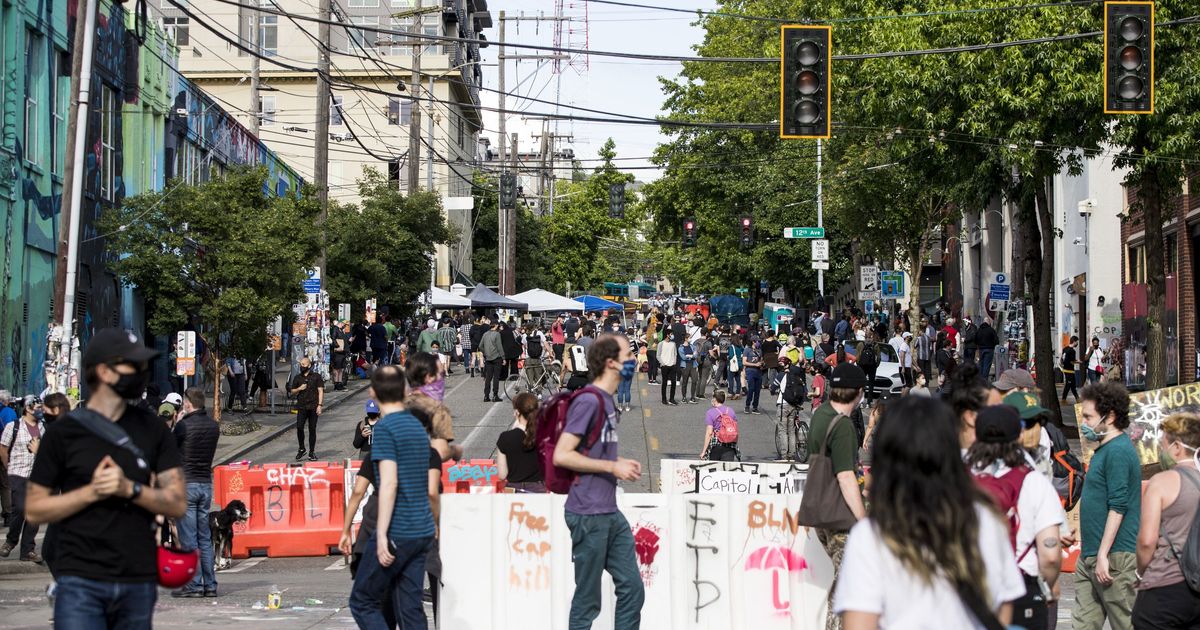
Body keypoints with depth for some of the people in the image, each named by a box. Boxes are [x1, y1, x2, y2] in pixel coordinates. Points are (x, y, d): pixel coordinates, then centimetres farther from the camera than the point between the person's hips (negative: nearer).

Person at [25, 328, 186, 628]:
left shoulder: (152, 430, 10)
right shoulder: (64, 432, 1)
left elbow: (178, 504, 5)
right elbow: (34, 510, 1)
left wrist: (130, 488, -12)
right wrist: (91, 492, -13)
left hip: (139, 582, 3)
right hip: (81, 582, -3)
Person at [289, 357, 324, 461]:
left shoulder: (316, 377, 4)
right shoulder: (297, 378, 13)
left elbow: (320, 391, 1)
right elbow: (292, 392, 19)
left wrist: (319, 405, -8)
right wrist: (299, 389, -3)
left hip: (313, 407, -2)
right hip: (301, 407, 2)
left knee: (312, 429, 2)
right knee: (299, 427, -12)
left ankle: (311, 453, 9)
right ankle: (301, 449, 5)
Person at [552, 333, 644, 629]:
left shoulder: (608, 400, 13)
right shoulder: (588, 400, -14)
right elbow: (561, 455, -20)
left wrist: (623, 463, 8)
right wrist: (613, 467, -16)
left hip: (611, 513, 9)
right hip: (589, 514, -9)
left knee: (632, 588, 10)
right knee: (588, 600, 0)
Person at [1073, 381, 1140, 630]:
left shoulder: (1118, 451, -14)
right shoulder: (1105, 449, 17)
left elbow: (1118, 507, -20)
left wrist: (1103, 555, -21)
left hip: (1114, 555, -10)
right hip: (1090, 555, 10)